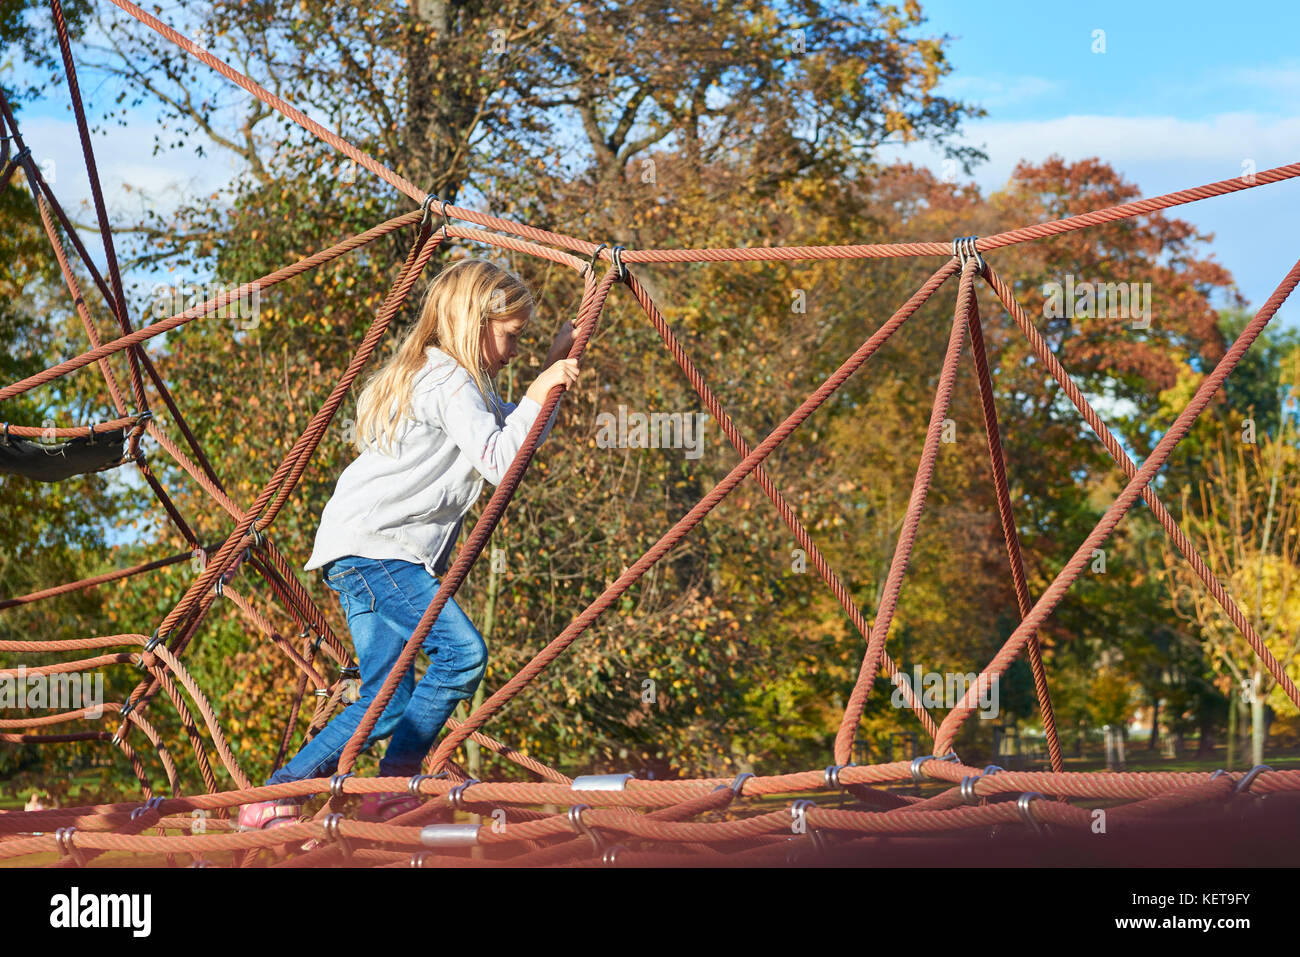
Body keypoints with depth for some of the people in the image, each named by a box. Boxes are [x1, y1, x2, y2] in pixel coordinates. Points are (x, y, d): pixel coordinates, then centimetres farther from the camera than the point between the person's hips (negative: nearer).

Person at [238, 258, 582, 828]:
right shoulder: (449, 382, -10)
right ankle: (394, 790, -16)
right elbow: (499, 462, -18)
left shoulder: (428, 375, 23)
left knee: (388, 704, 4)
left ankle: (273, 800, 5)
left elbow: (518, 434, 30)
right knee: (462, 651, -22)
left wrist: (555, 367, 23)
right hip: (371, 548, -11)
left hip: (367, 555, 11)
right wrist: (539, 391, -10)